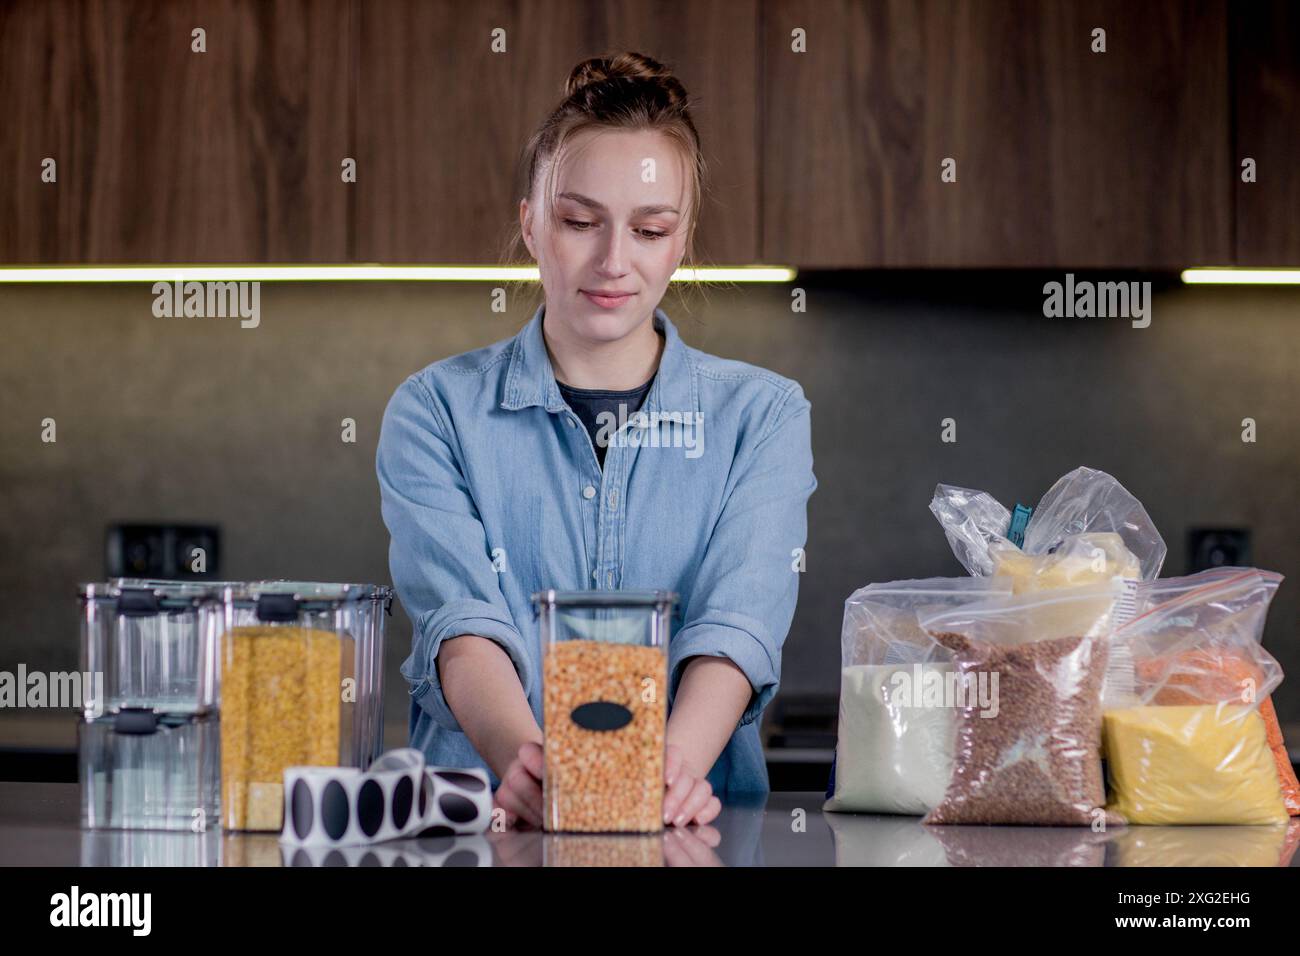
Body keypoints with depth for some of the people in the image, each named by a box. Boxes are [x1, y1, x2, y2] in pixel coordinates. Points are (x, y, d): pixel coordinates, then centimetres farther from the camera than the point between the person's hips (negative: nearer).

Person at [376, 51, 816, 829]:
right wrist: (525, 759, -28)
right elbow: (461, 621, -8)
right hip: (481, 820, 0)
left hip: (689, 829, 0)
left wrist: (677, 764, -26)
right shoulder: (435, 412, 7)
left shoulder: (763, 415, 9)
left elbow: (739, 625, -6)